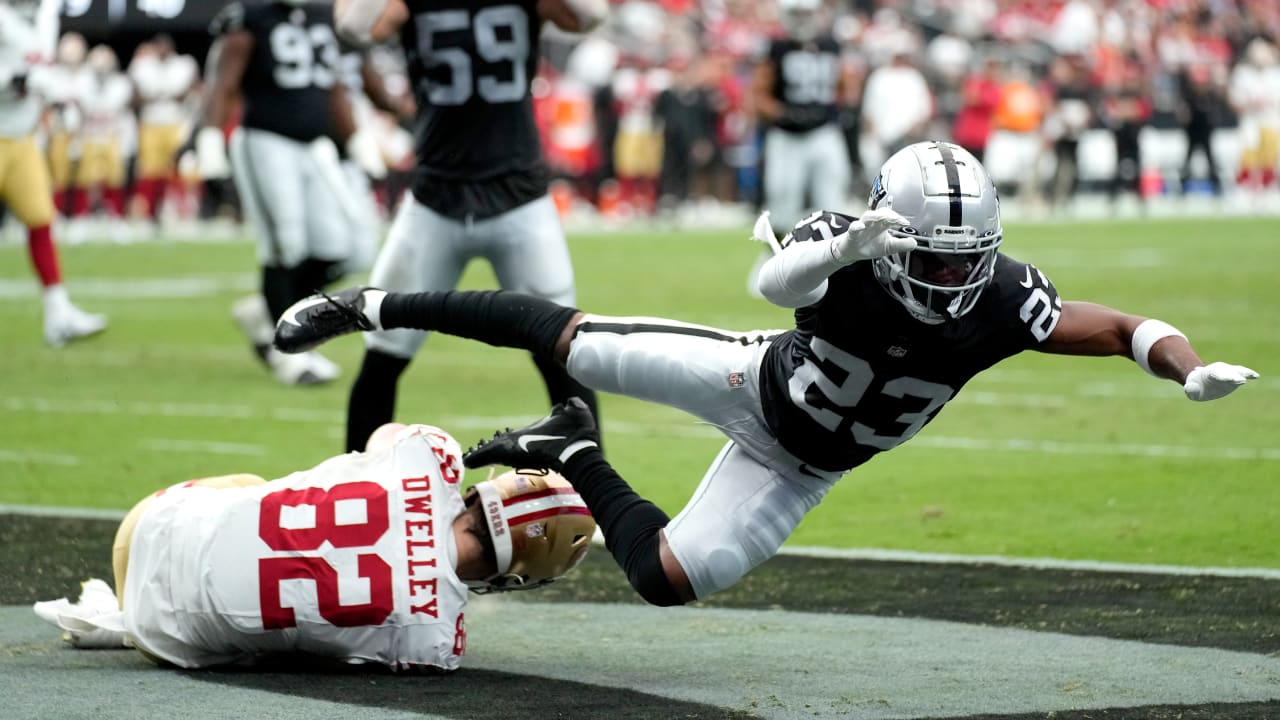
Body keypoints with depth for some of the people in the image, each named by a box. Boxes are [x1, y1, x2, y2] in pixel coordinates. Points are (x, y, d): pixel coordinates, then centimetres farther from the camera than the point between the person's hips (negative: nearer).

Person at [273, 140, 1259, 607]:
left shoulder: (998, 303, -28)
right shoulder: (845, 246, -32)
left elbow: (1123, 328, -22)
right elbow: (778, 280, -51)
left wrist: (1193, 368, -42)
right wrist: (844, 250, -71)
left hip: (799, 466, 2)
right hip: (756, 380, -2)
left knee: (669, 577, -6)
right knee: (574, 342, -4)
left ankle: (576, 459, 23)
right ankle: (377, 307, 18)